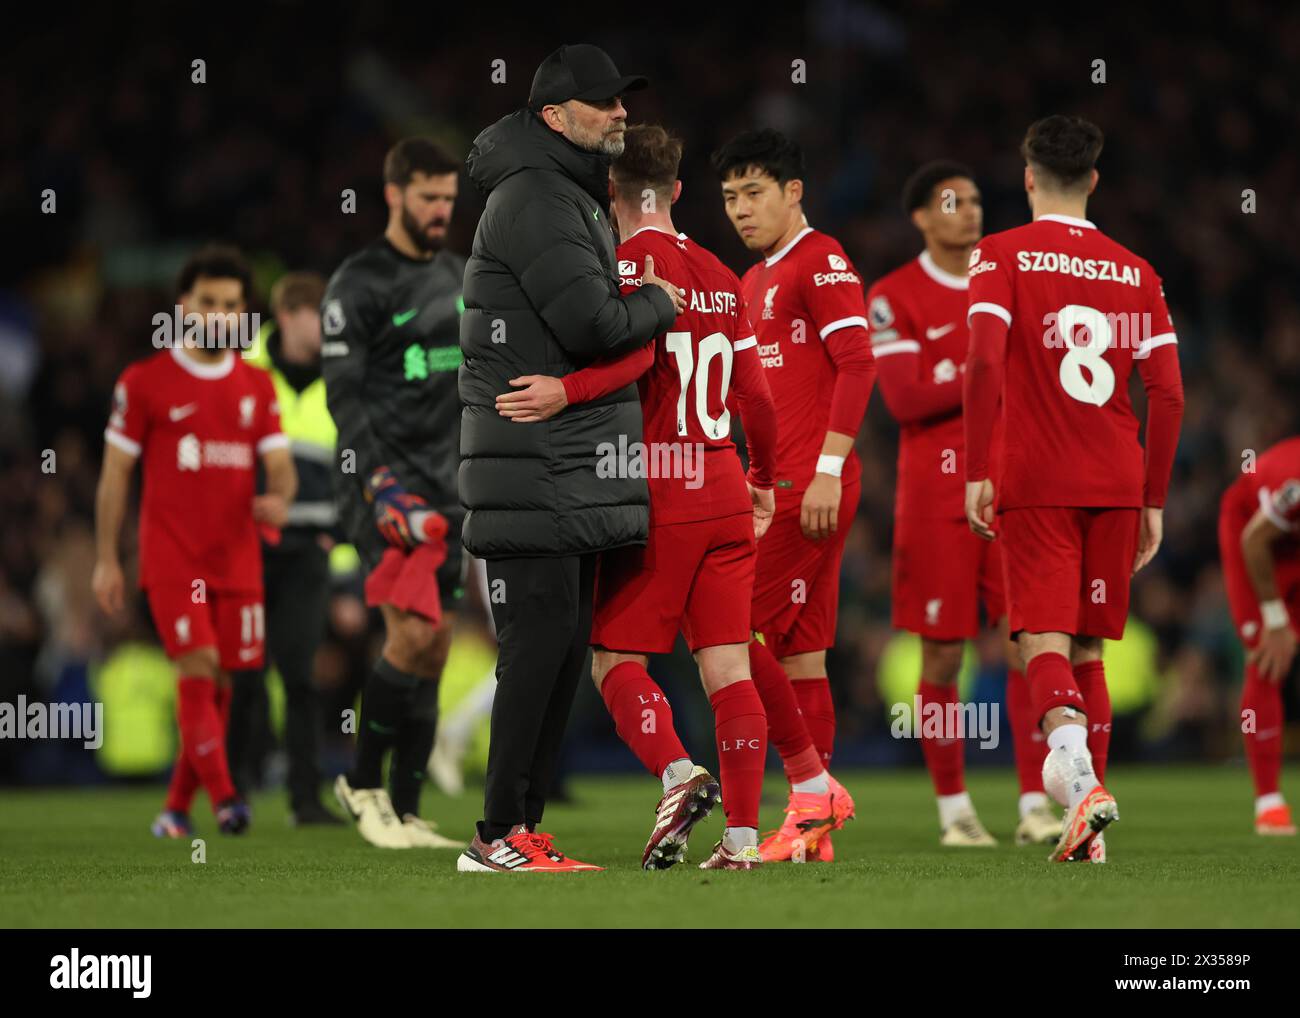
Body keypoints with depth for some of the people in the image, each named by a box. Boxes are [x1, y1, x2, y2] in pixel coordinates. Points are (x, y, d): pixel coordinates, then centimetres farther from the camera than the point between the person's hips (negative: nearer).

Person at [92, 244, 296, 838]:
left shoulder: (257, 387, 11)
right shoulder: (143, 382, 0)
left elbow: (279, 463, 8)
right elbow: (115, 472, 2)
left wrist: (278, 500, -17)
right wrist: (106, 559, -1)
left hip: (237, 559, 4)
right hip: (172, 558, -4)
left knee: (219, 685, 4)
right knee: (198, 669, -18)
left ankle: (177, 807, 17)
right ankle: (221, 797, -22)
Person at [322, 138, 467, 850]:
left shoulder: (456, 275, 16)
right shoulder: (357, 284, -8)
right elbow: (345, 397, -14)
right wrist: (380, 483, -24)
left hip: (441, 488, 7)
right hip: (384, 486, -7)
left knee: (435, 651, 3)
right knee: (412, 633, -18)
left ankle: (405, 814, 8)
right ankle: (363, 783, -2)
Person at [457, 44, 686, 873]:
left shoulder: (577, 197, 21)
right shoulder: (535, 198, -12)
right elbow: (592, 325, -19)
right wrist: (659, 304, -3)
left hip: (574, 475, 10)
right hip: (537, 471, -10)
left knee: (565, 645, 9)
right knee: (541, 641, -10)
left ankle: (523, 828, 12)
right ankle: (499, 836, -8)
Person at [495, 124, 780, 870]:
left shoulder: (627, 264, -6)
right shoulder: (722, 278, 13)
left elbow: (635, 354, -23)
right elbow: (755, 395, 15)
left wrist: (566, 391, -32)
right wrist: (764, 481, 28)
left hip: (658, 496, -6)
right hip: (725, 493, 6)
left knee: (616, 655, 3)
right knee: (726, 664, 4)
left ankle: (680, 775, -19)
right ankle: (743, 832, -2)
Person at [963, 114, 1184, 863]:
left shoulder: (1002, 255, 0)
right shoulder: (1136, 272, 10)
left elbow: (985, 362, -14)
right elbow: (1168, 393, 5)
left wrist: (977, 473, -10)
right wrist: (1154, 500, 12)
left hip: (1035, 484, -3)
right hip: (1117, 484, 3)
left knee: (1045, 640, -8)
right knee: (1088, 648, 13)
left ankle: (1077, 770, -36)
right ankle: (1089, 827, 10)